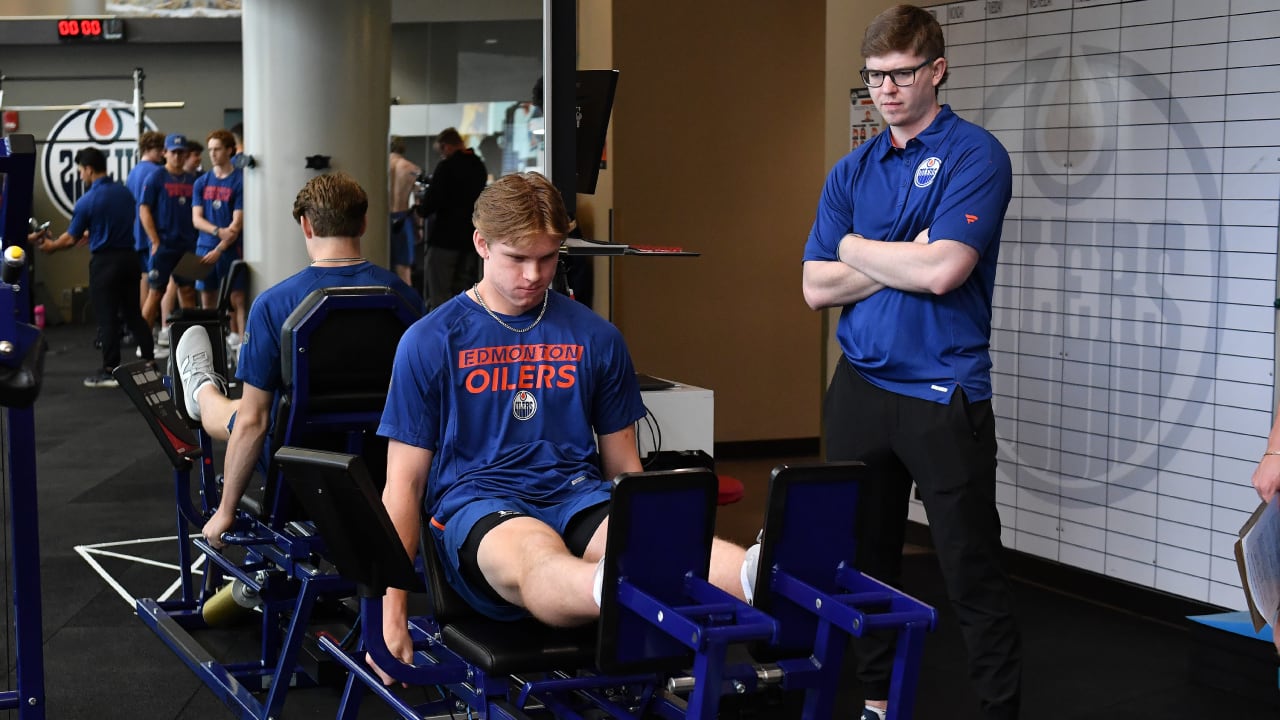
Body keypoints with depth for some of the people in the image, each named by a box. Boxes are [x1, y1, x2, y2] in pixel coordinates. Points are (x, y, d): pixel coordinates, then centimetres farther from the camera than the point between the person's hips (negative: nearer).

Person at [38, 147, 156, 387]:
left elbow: (72, 238, -3)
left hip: (104, 261, -6)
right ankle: (150, 362, 13)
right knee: (133, 313, 14)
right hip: (128, 256, 6)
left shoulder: (87, 201, -12)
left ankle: (110, 372, 3)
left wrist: (51, 246, 17)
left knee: (107, 318, 0)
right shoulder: (125, 193, 5)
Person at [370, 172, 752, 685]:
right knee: (536, 559, -41)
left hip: (578, 495, 3)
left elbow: (624, 464, 21)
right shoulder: (429, 343, 7)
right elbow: (405, 482, 7)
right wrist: (391, 610, 0)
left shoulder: (595, 338, 15)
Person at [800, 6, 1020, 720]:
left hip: (944, 392, -6)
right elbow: (818, 287, 4)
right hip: (860, 387, 6)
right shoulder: (852, 171, 12)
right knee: (866, 559, 14)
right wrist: (903, 260, -9)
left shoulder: (975, 155, -6)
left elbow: (942, 271, -19)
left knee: (973, 573, -2)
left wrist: (857, 248, -3)